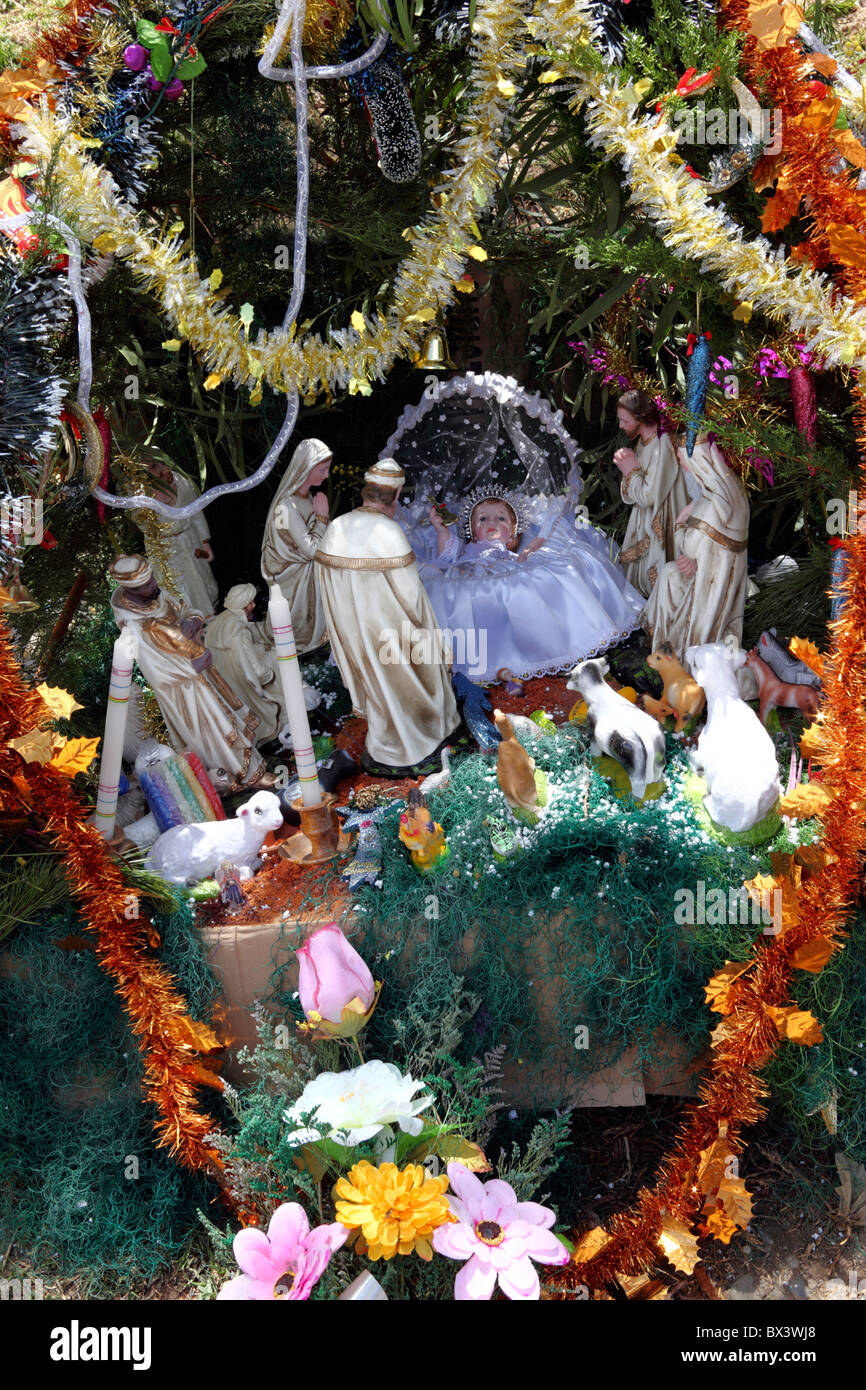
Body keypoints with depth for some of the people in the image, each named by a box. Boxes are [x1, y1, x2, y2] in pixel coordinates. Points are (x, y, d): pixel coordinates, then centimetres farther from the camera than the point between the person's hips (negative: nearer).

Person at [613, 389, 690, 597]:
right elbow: (633, 495, 10)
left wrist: (631, 469, -11)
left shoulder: (663, 445, -23)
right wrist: (626, 465, -7)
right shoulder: (643, 441, 5)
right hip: (644, 522, 9)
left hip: (660, 526, -9)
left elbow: (648, 496, -23)